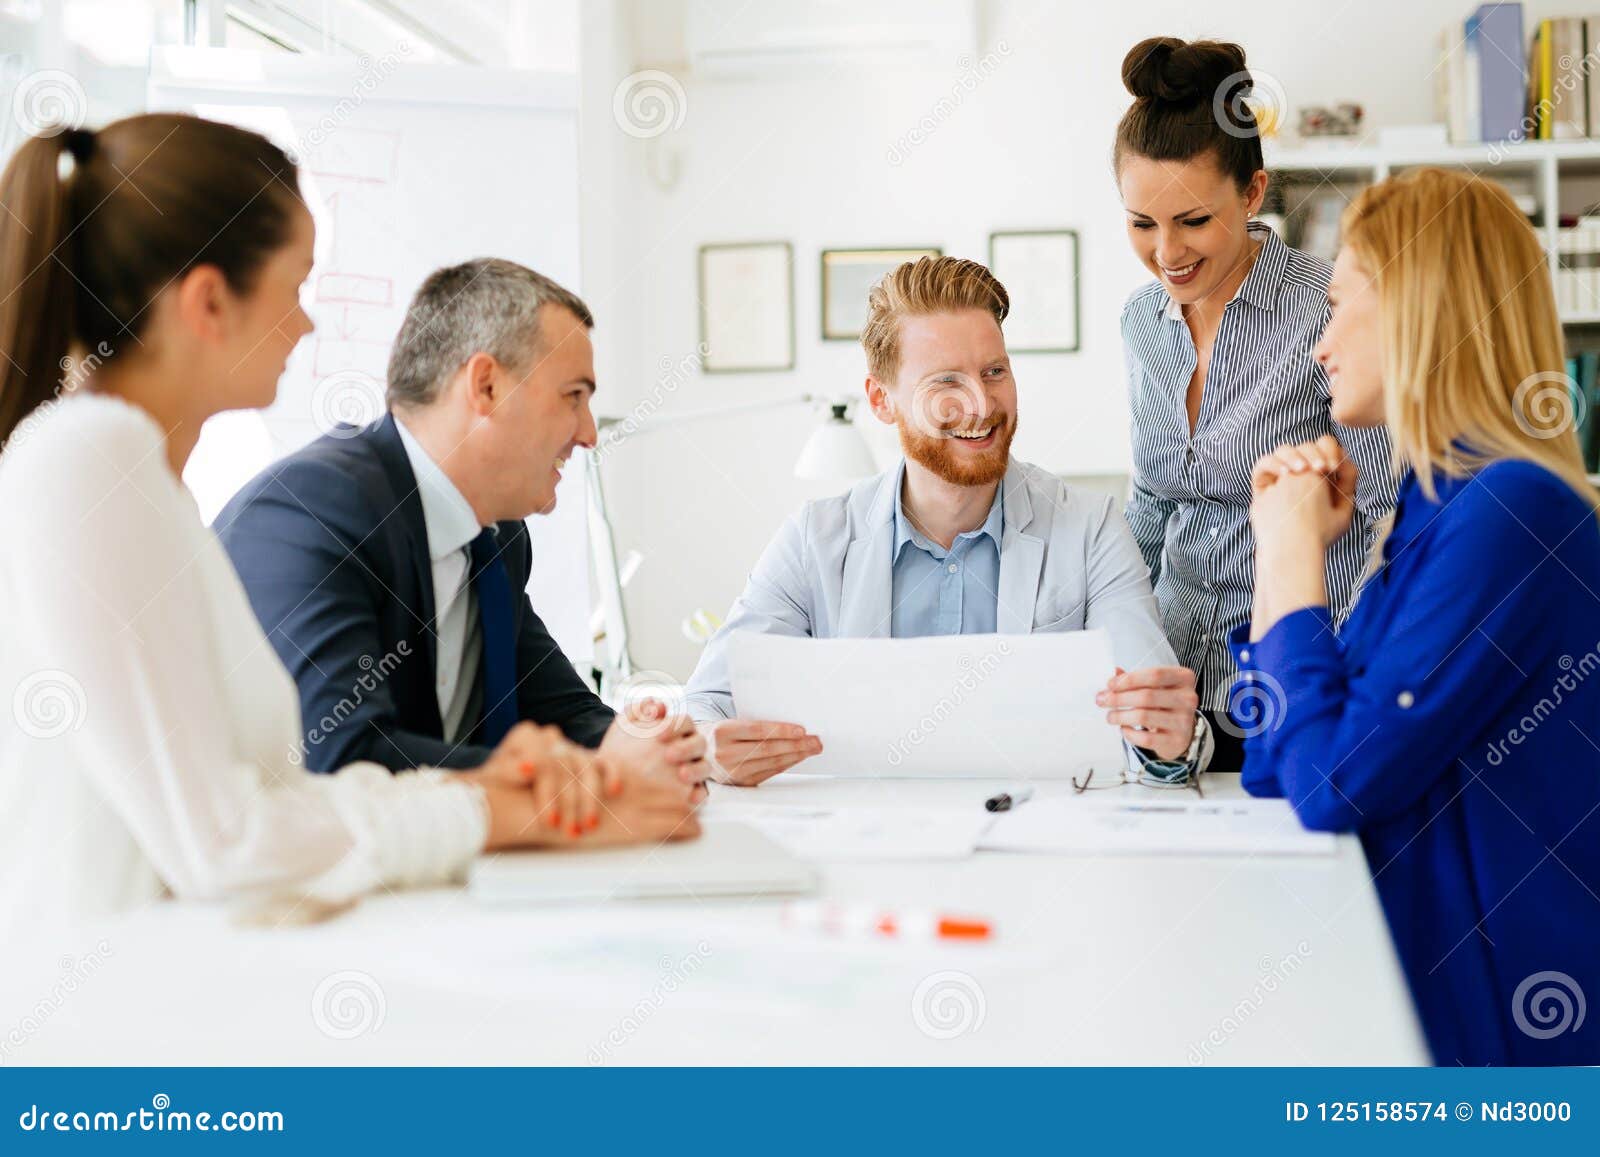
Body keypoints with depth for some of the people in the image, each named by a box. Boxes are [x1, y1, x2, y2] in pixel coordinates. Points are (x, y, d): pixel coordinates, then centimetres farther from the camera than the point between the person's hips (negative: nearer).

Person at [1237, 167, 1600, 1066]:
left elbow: (1334, 785, -24)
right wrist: (1285, 548, 5)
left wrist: (1296, 555, -12)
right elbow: (1279, 771, 12)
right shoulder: (1434, 508, 10)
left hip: (1485, 1006, -8)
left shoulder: (1513, 511, -20)